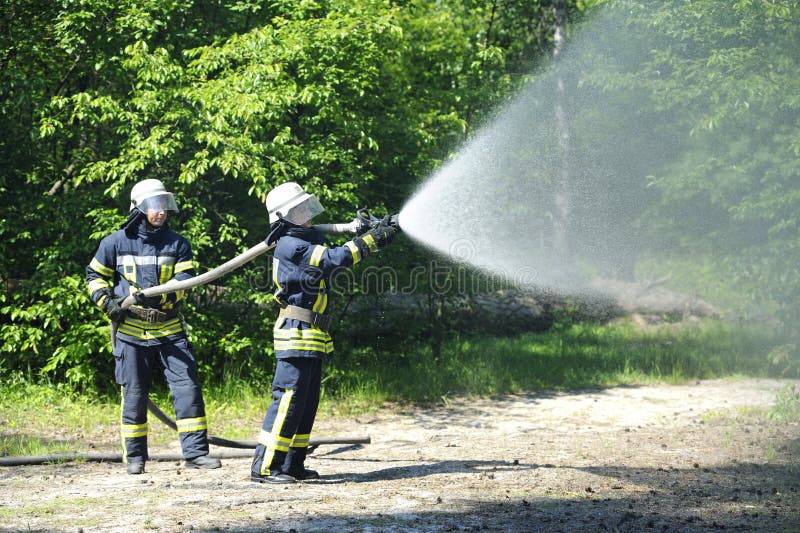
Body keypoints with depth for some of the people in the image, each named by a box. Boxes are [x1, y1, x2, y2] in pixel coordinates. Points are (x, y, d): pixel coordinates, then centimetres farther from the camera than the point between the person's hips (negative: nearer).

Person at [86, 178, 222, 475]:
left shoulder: (177, 244, 4)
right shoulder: (116, 242, 1)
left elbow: (185, 280, -7)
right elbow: (95, 276, 11)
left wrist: (159, 295, -25)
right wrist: (106, 301, -6)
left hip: (169, 330, 1)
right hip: (131, 331, -1)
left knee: (188, 386, -8)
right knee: (134, 395, 4)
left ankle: (195, 452, -3)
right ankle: (135, 457, 16)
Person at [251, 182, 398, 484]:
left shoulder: (310, 239, 16)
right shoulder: (290, 246, -15)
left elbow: (344, 255, 15)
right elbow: (335, 259, -21)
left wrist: (375, 234, 2)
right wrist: (373, 239, -14)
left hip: (313, 336, 10)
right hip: (297, 334, -10)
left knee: (307, 402, 11)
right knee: (288, 397, -12)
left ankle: (291, 465, 16)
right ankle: (264, 467, -11)